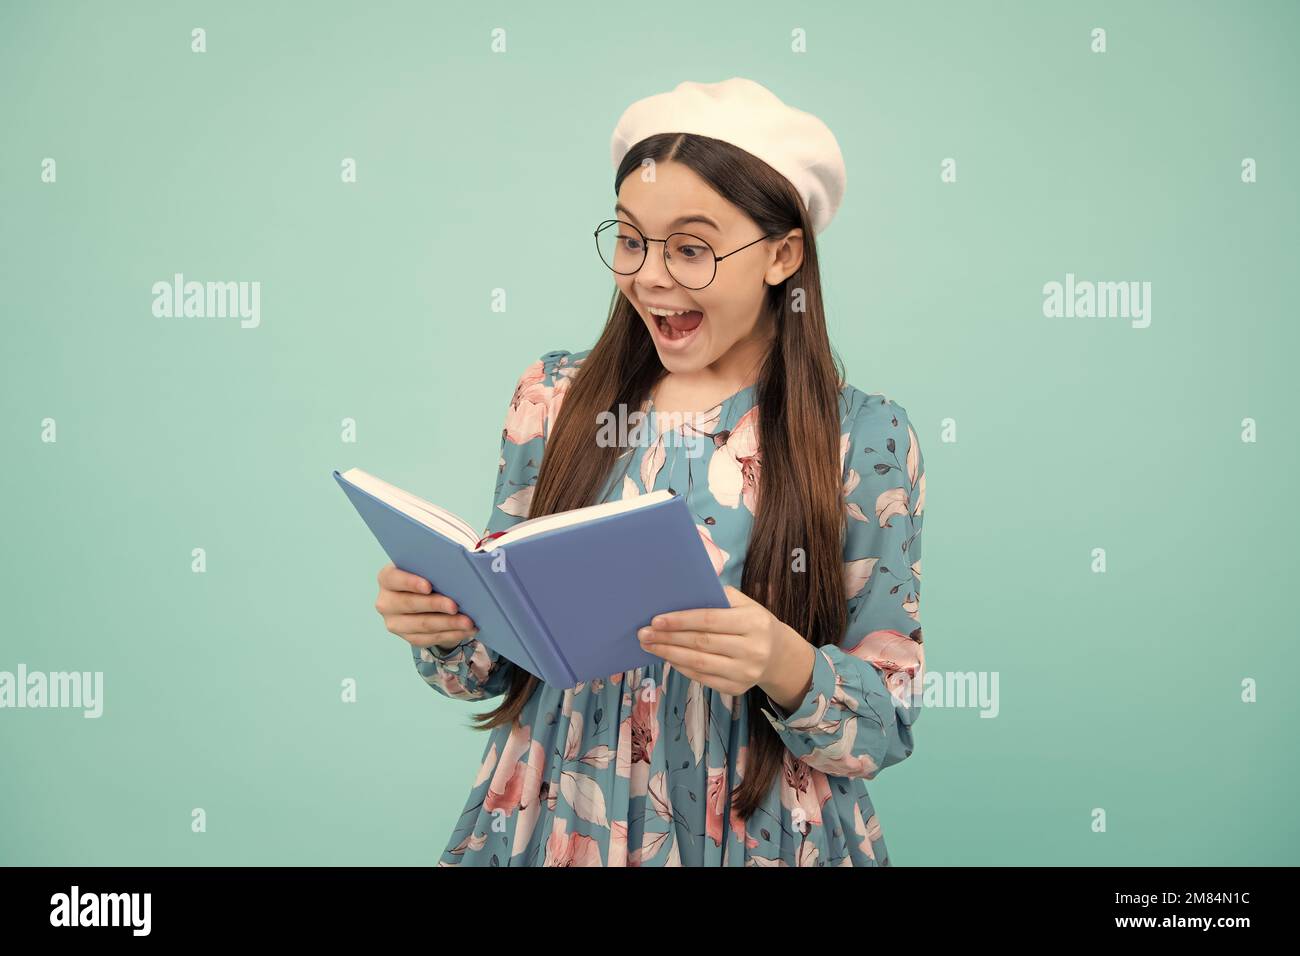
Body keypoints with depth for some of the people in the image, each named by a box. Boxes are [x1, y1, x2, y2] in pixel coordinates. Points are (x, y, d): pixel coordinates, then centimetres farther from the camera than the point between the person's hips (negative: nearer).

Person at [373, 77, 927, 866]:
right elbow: (494, 661, 6)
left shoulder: (867, 438, -9)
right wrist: (443, 625, -15)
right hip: (552, 825, 3)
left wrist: (788, 667, -27)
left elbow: (888, 726, -8)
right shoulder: (555, 397, -2)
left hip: (756, 838, -2)